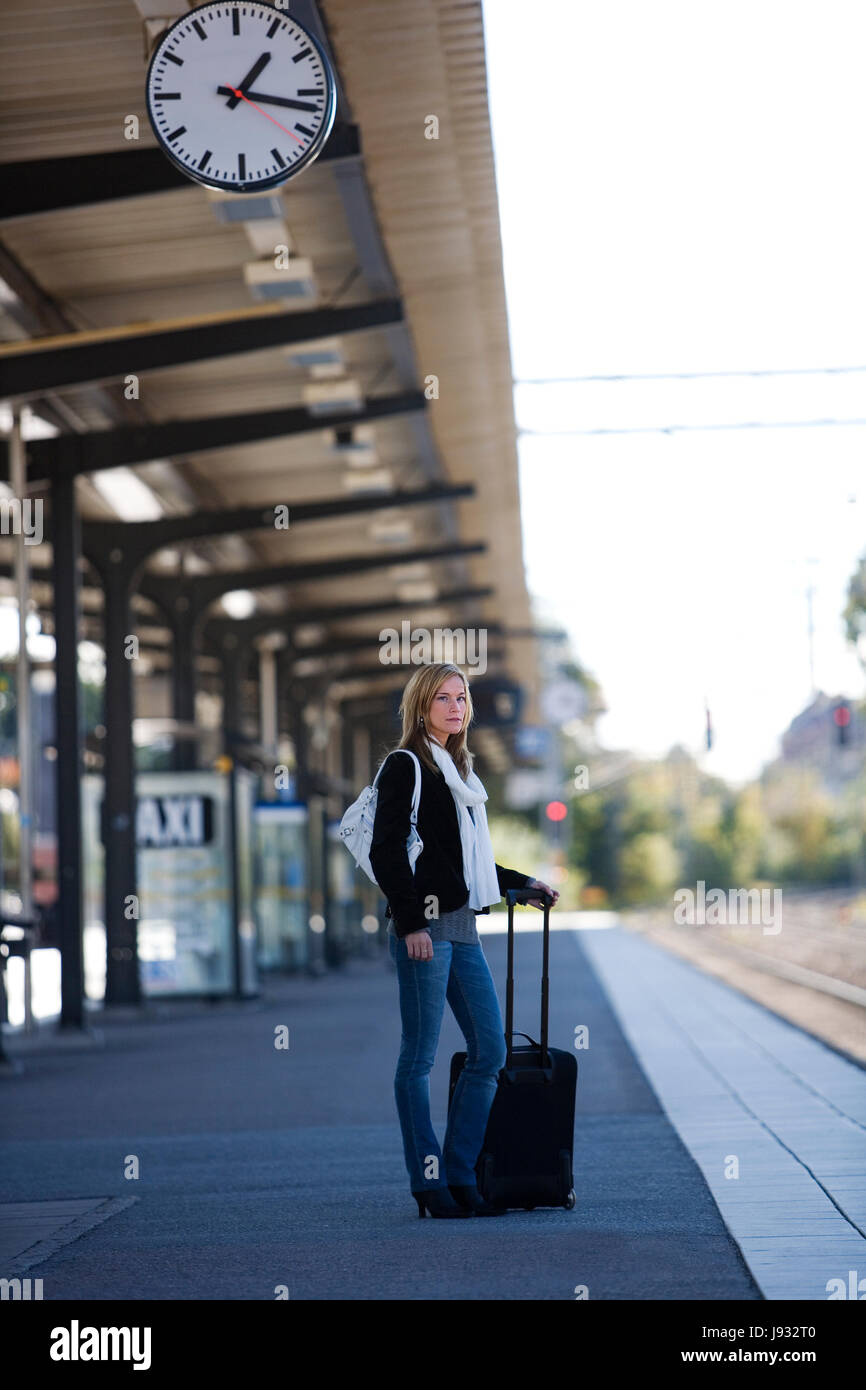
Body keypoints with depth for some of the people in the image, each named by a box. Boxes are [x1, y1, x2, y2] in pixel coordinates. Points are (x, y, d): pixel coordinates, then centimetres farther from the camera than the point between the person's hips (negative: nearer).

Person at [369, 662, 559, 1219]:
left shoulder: (458, 770, 19)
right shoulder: (405, 766, -4)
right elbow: (387, 852, -11)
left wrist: (522, 883, 30)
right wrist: (412, 922, -17)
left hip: (462, 927, 8)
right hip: (425, 928, -8)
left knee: (491, 1051, 5)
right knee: (420, 1056, -2)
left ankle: (460, 1175, 11)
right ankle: (430, 1183, 2)